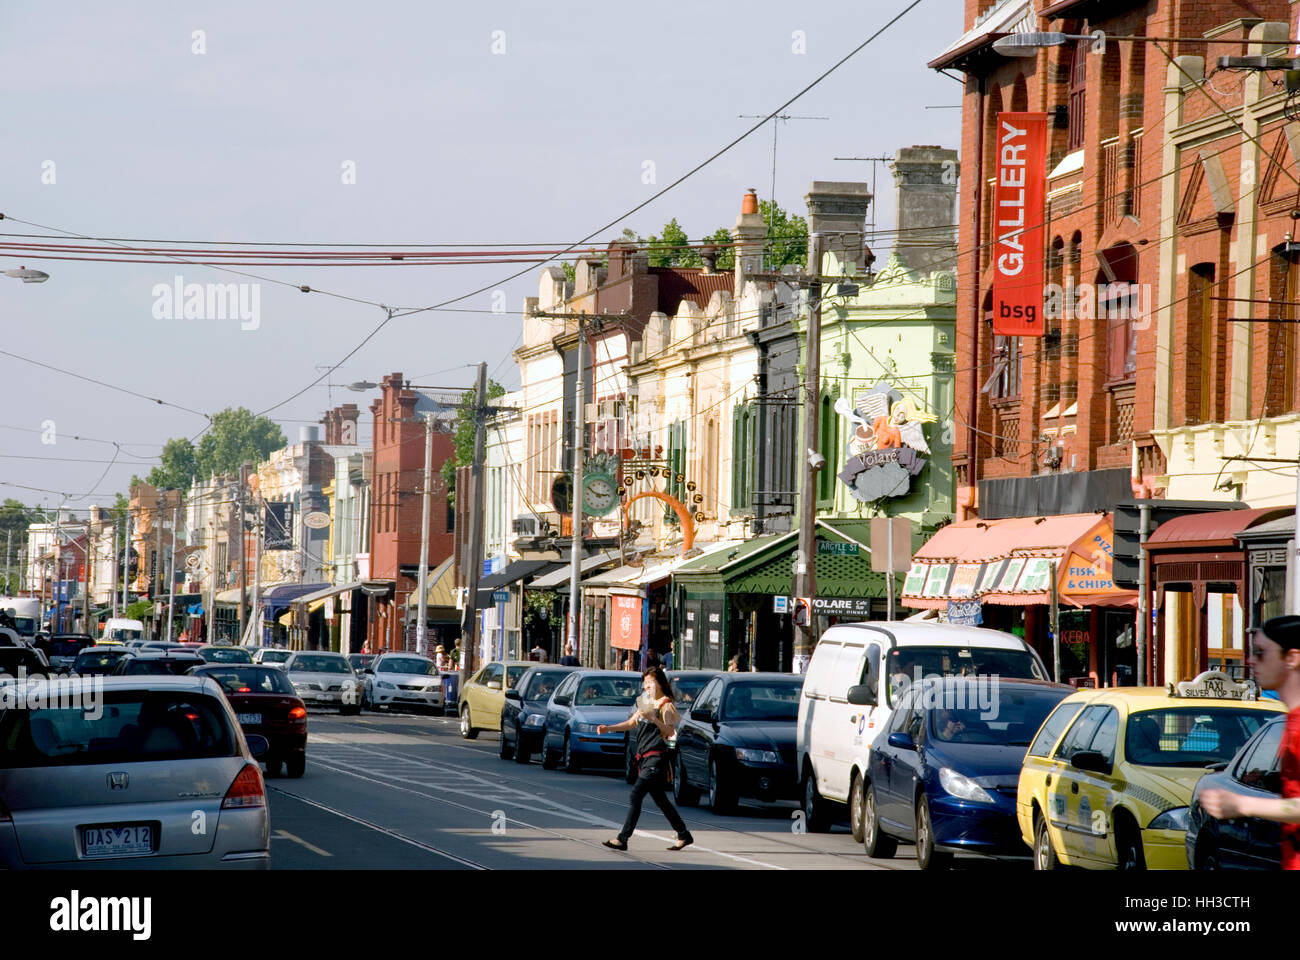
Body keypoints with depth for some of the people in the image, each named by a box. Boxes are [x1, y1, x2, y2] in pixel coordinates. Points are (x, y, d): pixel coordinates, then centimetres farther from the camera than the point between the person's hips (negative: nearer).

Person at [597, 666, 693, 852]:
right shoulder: (645, 703, 17)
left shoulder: (666, 705, -8)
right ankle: (684, 835, 20)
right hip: (644, 757, 9)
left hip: (656, 758, -9)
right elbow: (632, 723, 25)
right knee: (660, 800, 12)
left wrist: (653, 718, -29)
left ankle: (623, 838, -14)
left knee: (635, 796, -13)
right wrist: (609, 729, 15)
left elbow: (670, 731, -17)